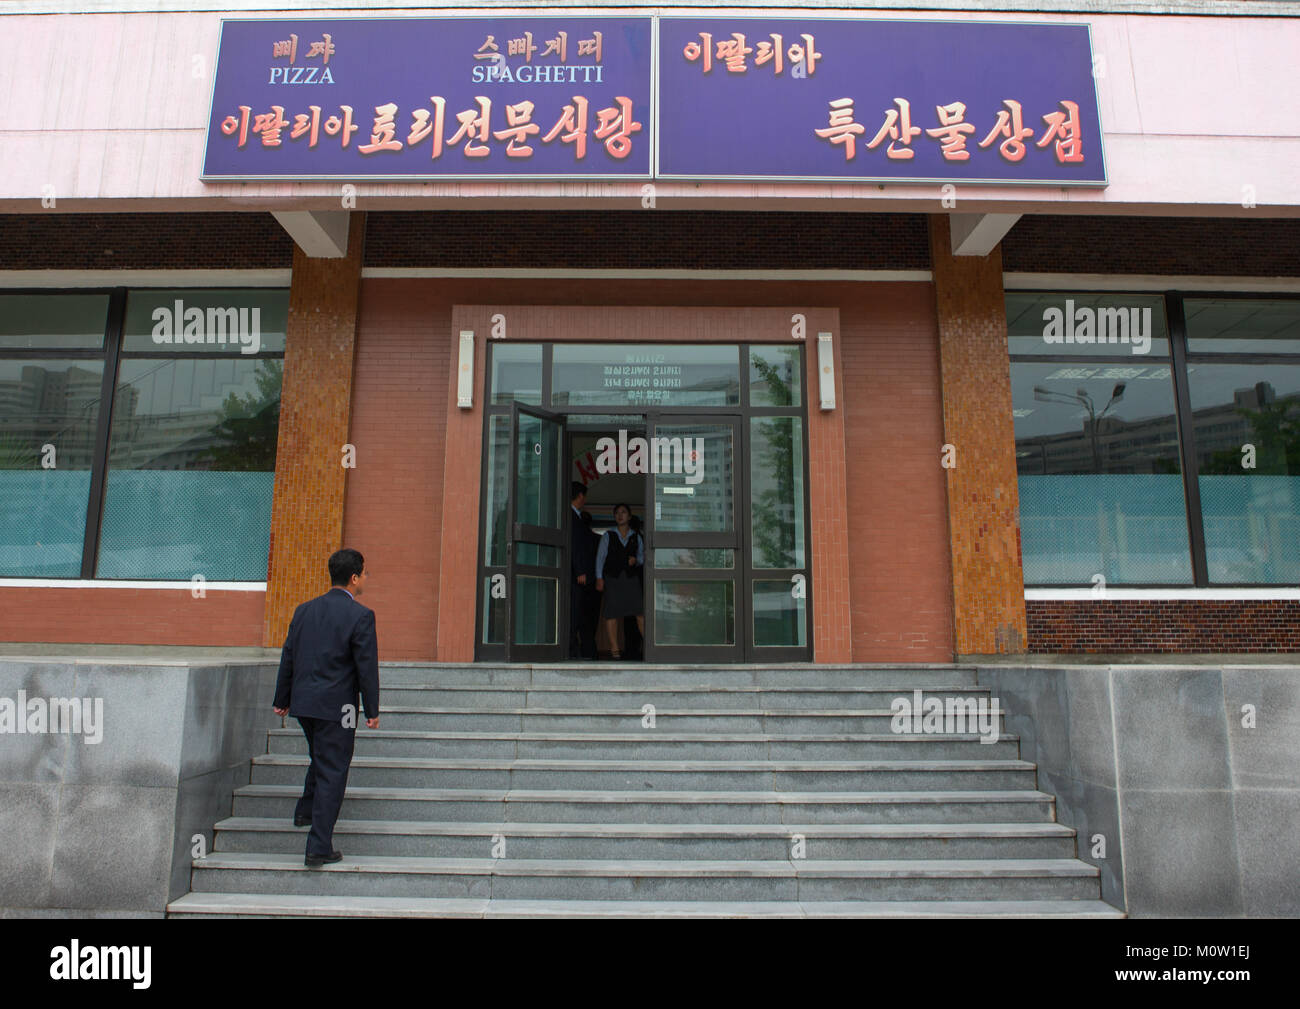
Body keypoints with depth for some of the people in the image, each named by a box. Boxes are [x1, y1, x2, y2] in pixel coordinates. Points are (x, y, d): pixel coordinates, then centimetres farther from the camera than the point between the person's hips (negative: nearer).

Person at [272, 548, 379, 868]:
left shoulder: (304, 610, 6)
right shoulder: (360, 616, -13)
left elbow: (288, 658, 11)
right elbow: (367, 667, -12)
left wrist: (281, 700, 20)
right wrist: (372, 711, -4)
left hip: (302, 703, 6)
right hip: (336, 706, -6)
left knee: (322, 759, 29)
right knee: (332, 772, 2)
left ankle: (306, 811, 39)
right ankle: (319, 848, 4)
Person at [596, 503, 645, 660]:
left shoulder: (636, 537, 13)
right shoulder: (608, 536, 9)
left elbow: (642, 556, 17)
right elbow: (600, 557, 5)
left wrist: (636, 560, -6)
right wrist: (599, 578, -3)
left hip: (631, 578, 1)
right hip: (612, 577, -1)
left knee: (640, 611, -9)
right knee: (612, 612, -5)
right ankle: (615, 649, 0)